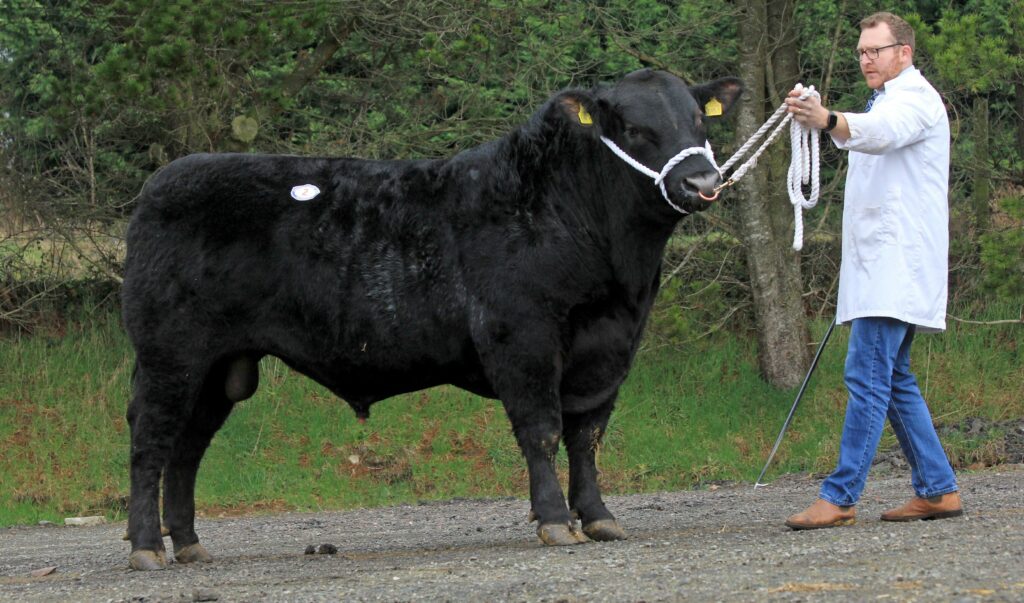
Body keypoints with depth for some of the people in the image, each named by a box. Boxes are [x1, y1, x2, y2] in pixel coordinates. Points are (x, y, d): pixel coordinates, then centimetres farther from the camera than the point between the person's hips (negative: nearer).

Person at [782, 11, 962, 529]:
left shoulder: (915, 98, -9)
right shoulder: (888, 101, 25)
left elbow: (881, 132, -32)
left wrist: (829, 121, -51)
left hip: (897, 266, -11)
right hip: (877, 265, 11)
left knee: (867, 375, -15)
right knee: (893, 379, 10)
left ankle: (840, 497, -19)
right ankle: (938, 489, 14)